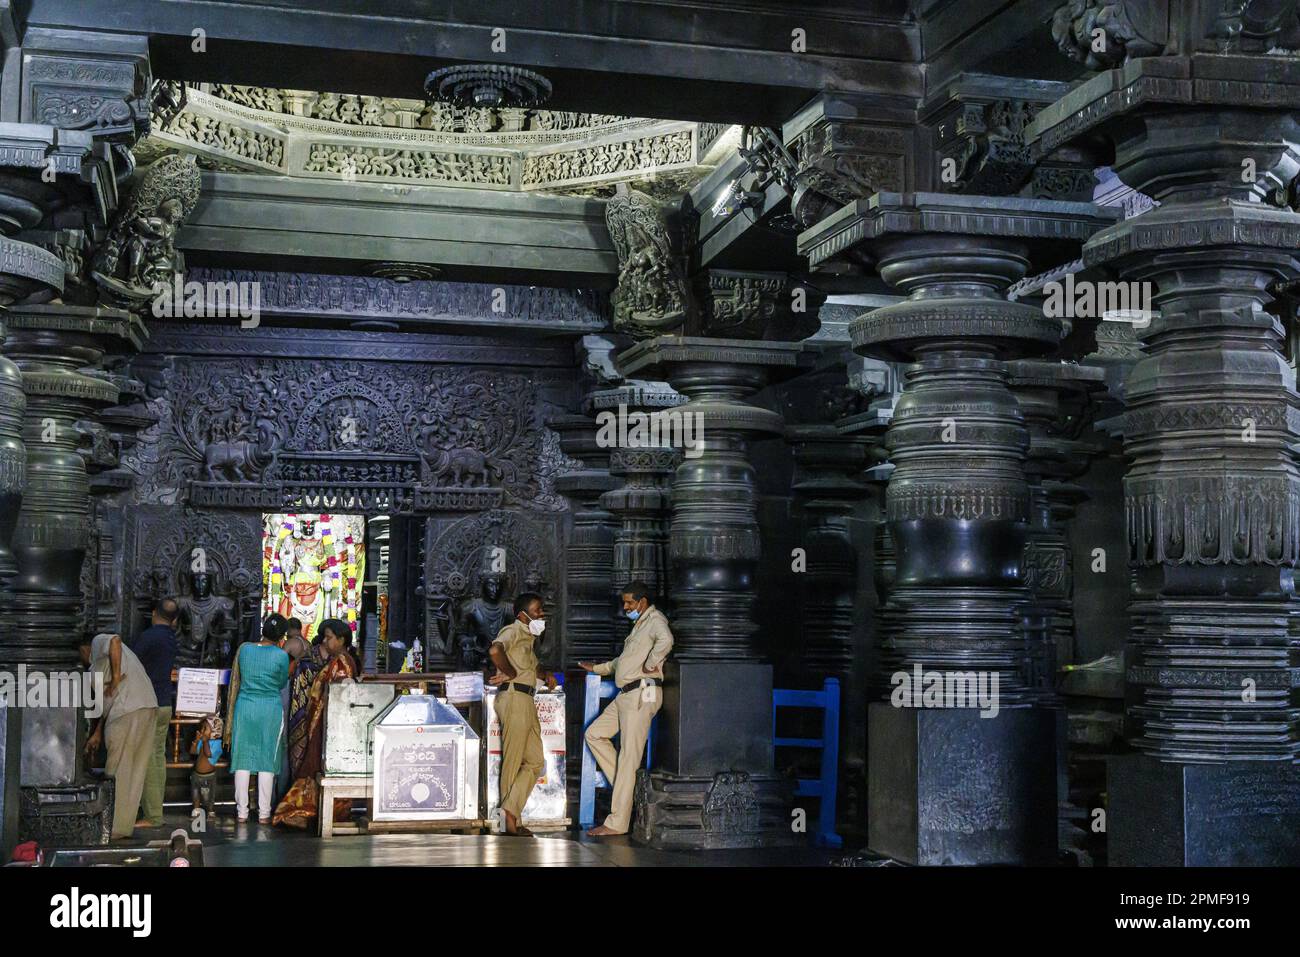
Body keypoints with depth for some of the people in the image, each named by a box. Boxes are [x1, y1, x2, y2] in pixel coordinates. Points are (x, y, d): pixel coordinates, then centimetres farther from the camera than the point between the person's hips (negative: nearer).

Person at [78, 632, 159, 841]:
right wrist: (97, 735, 33)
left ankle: (116, 827, 1)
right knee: (135, 771, 11)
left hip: (128, 713, -9)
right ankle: (126, 825, 15)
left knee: (117, 772, -3)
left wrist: (116, 677, -13)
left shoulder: (99, 642, 7)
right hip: (147, 708, 9)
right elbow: (108, 701, 32)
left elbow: (115, 640, -19)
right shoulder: (102, 660, 33)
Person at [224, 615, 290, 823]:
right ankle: (264, 813, 5)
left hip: (244, 706, 2)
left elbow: (234, 682, 5)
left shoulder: (244, 648, -1)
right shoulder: (281, 656, -9)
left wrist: (230, 718, 14)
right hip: (270, 708, -2)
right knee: (267, 761, 4)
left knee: (243, 759, 7)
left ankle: (242, 812, 8)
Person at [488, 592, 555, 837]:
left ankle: (510, 811, 5)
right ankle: (511, 819, 1)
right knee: (513, 761, -4)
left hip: (526, 701, 10)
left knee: (535, 761, 6)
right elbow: (495, 651, -28)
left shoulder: (527, 636, 23)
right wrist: (510, 673, -15)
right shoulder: (514, 630, -7)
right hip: (514, 697, -10)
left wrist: (545, 676, 15)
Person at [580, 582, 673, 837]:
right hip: (626, 694, 10)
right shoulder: (639, 624, 23)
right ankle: (626, 784, 13)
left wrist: (651, 664, -23)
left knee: (628, 757, -9)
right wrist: (597, 668, 40)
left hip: (642, 694, -10)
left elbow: (666, 640, -33)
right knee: (594, 734, 12)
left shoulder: (655, 619, -8)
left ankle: (617, 822, -7)